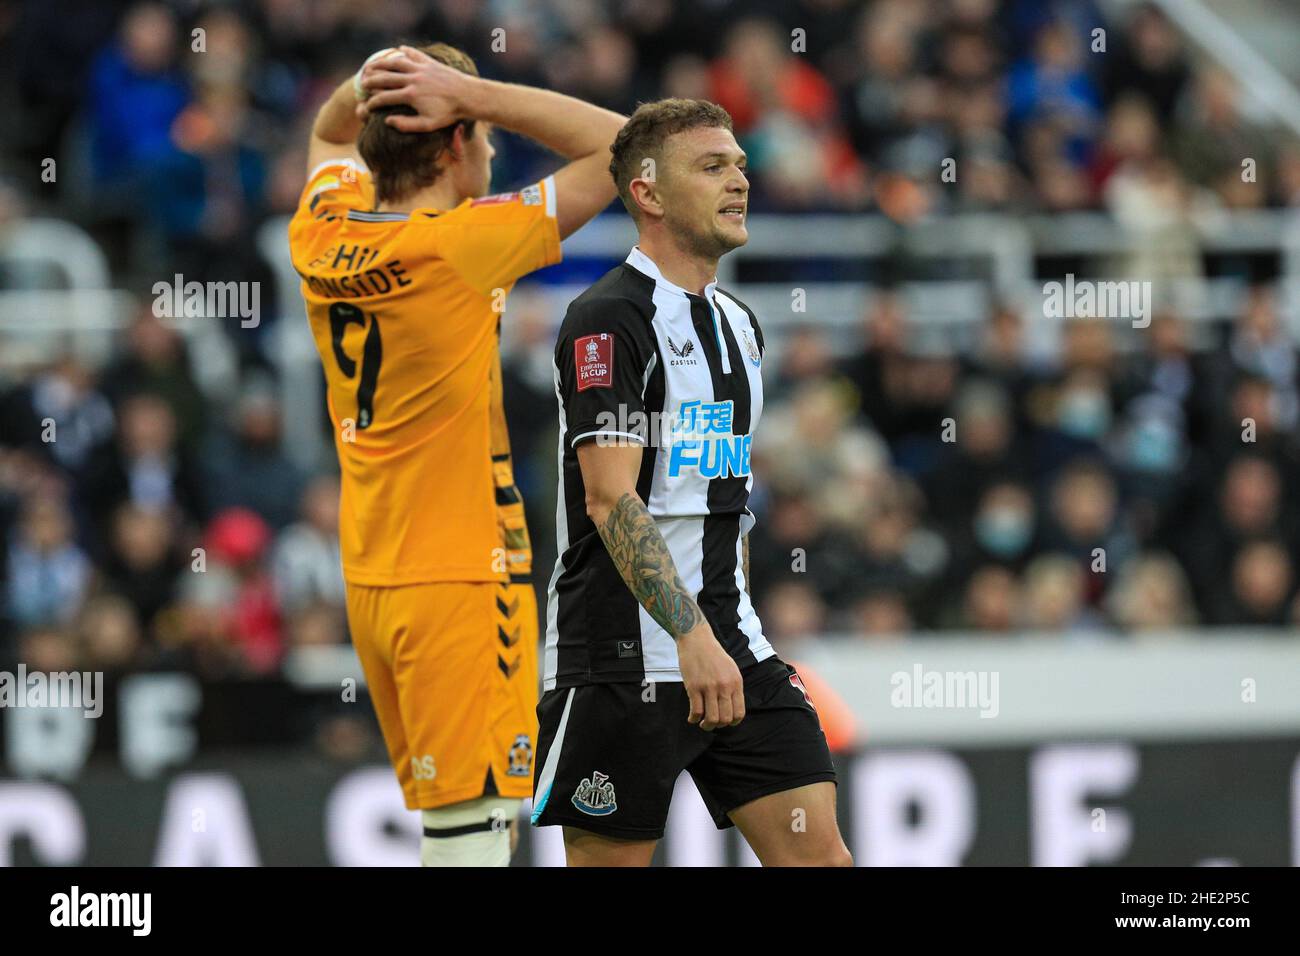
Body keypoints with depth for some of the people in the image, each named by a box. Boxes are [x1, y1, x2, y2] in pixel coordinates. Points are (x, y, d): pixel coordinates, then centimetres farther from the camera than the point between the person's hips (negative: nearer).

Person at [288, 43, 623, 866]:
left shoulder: (324, 234, 4)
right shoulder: (457, 245, -16)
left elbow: (330, 135, 28)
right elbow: (617, 146, -14)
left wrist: (369, 84, 6)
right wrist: (467, 92, -13)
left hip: (369, 582, 8)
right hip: (459, 583, -8)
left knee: (458, 822, 13)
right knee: (472, 826, -9)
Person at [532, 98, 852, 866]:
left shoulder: (739, 324, 15)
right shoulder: (609, 320, -12)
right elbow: (610, 497, -21)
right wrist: (693, 636, -30)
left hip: (730, 652, 8)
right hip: (624, 657, -8)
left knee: (819, 854, -2)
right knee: (610, 860, -2)